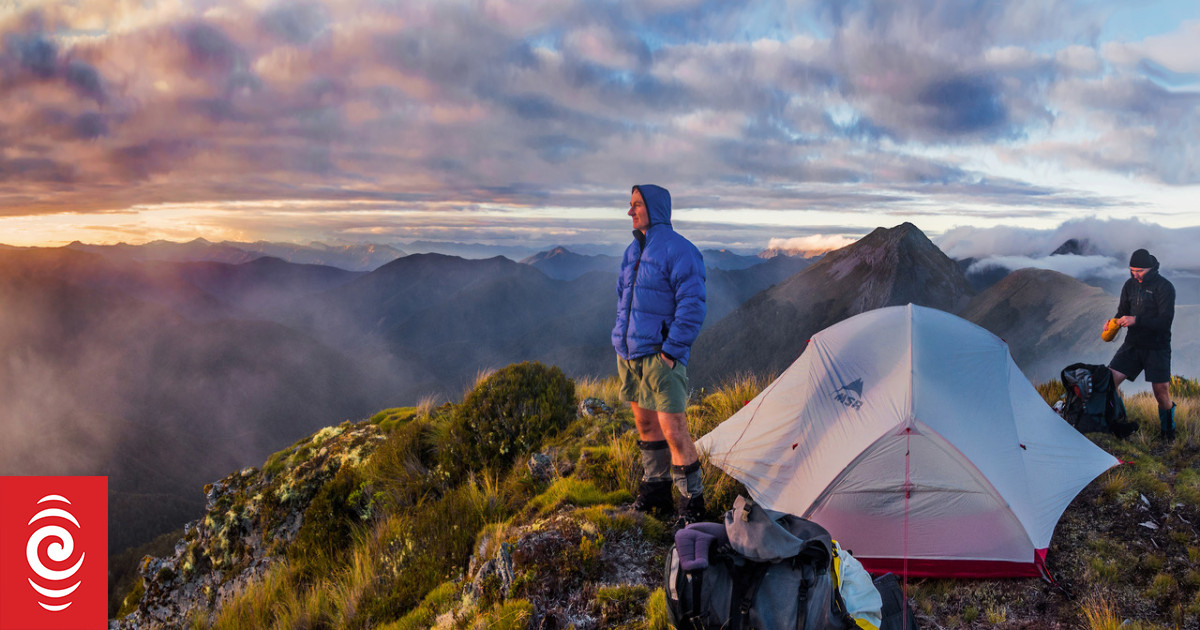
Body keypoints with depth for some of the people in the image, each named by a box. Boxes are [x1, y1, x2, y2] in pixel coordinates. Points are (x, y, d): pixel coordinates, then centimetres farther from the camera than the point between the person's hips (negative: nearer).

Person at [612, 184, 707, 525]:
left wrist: (670, 351, -17)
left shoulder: (679, 251, -12)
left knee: (674, 431, -8)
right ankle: (655, 490, 30)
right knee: (645, 424, 16)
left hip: (660, 355, -8)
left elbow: (692, 308, -16)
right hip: (629, 354, 8)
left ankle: (692, 501, 5)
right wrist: (621, 342, 14)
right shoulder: (632, 251, 13)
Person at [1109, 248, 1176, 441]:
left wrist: (1136, 320, -31)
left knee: (1161, 390, -5)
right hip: (1133, 344, 5)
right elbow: (1123, 311, 12)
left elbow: (1165, 320, -20)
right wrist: (1114, 323, -11)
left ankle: (1167, 423, 23)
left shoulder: (1165, 287, -13)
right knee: (1110, 379, -9)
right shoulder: (1130, 285, 5)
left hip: (1157, 347, -4)